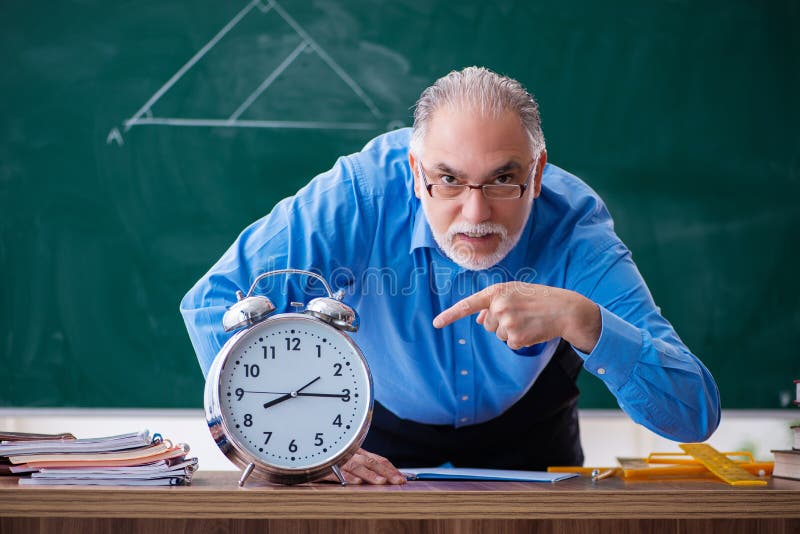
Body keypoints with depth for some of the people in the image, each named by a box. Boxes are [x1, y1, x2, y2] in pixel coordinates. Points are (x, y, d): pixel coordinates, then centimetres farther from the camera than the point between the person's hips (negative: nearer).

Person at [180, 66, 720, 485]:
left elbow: (697, 413, -37)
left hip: (526, 436, 4)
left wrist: (581, 319, -53)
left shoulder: (573, 225, -31)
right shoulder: (362, 193, -31)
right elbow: (215, 301, -28)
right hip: (384, 430, -4)